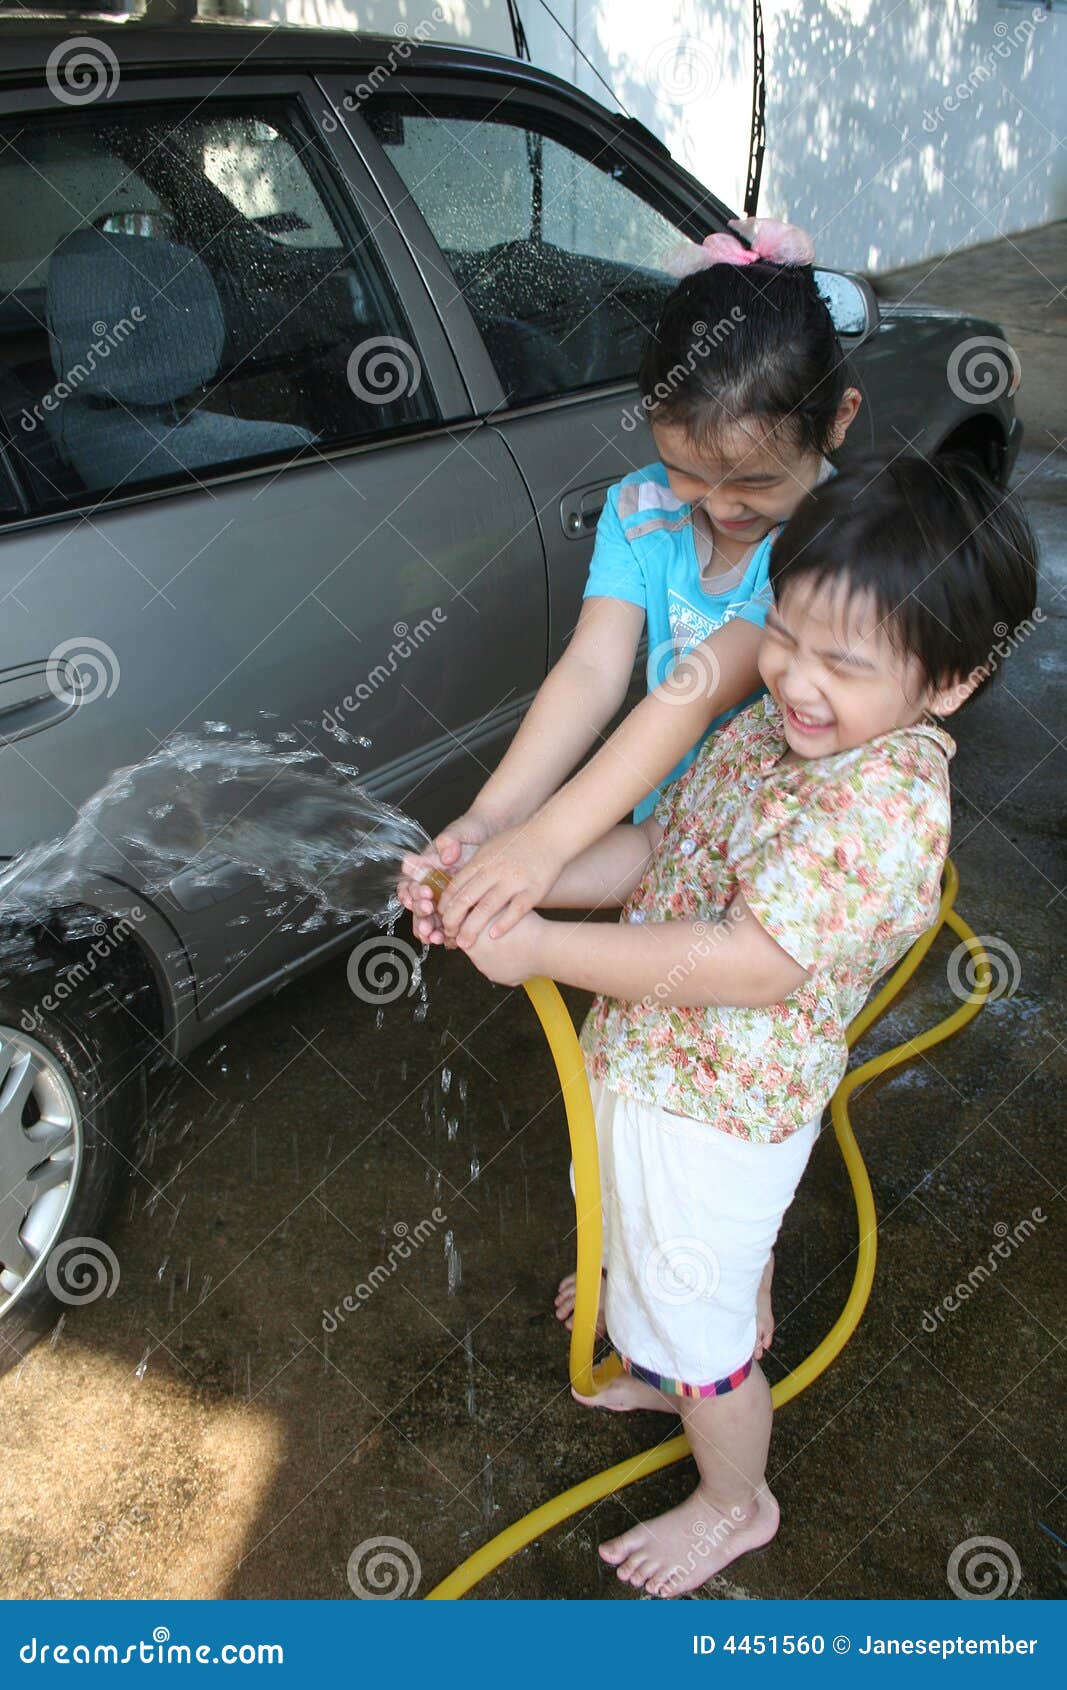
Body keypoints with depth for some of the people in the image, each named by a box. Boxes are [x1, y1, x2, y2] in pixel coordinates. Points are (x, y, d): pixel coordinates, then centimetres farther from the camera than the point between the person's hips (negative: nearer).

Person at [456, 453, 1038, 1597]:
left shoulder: (889, 804, -31)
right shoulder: (770, 724, -3)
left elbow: (749, 964, -36)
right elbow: (654, 847, 1)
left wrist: (540, 947, -32)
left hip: (716, 1121, -8)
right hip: (645, 1064, 8)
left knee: (697, 1318, 16)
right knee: (647, 1263, 33)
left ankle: (735, 1504, 45)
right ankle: (649, 1366, 64)